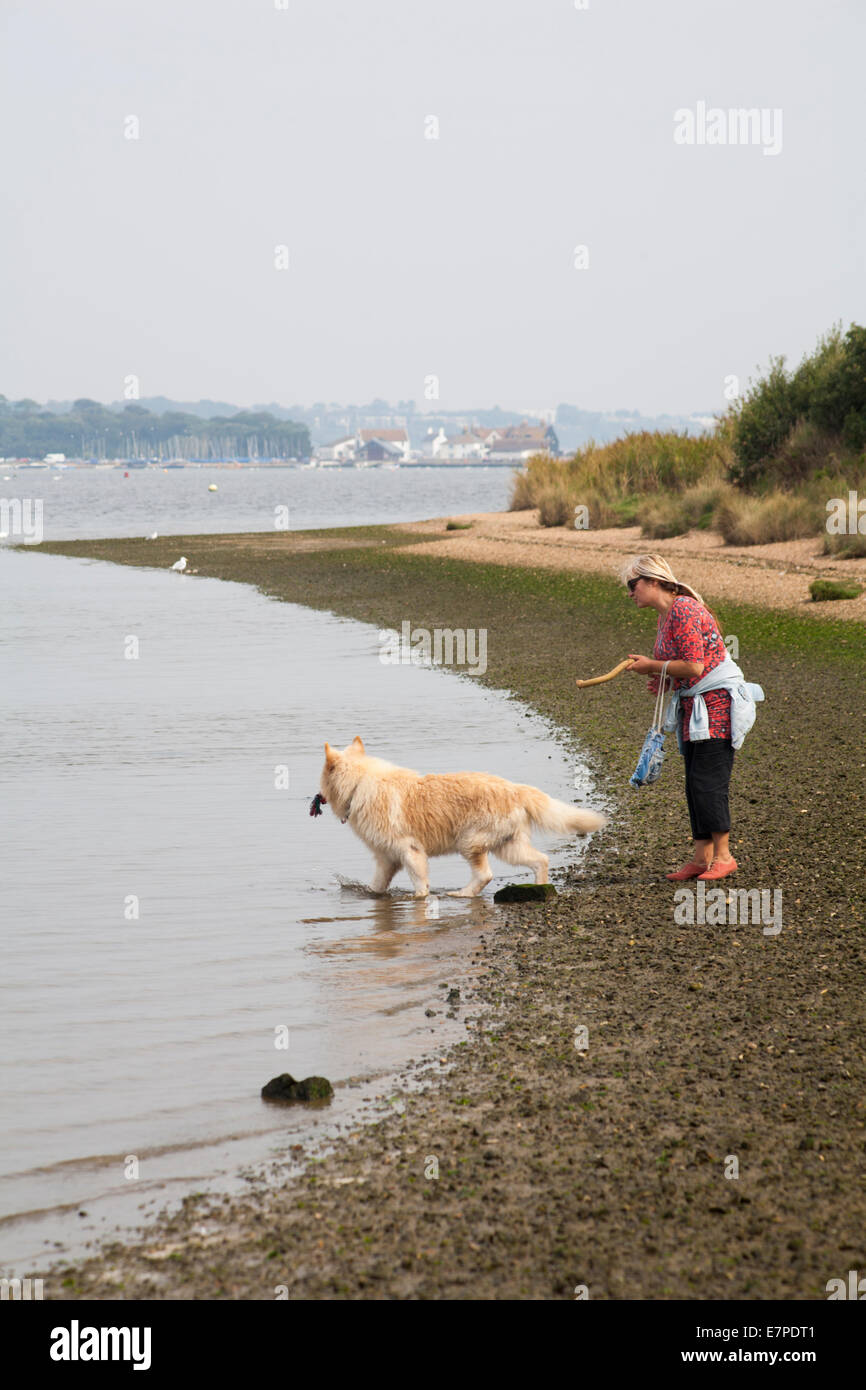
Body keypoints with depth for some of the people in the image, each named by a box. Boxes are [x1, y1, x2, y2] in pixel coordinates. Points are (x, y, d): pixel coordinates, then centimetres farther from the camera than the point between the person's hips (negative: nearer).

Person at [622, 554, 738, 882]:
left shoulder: (683, 610, -17)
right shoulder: (666, 617, 14)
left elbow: (694, 667, -23)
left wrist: (652, 666, -12)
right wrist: (661, 682, 4)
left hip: (717, 704, -10)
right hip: (695, 708, 10)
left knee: (708, 783, -10)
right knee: (695, 785, 8)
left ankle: (723, 856, -2)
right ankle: (702, 857, 12)